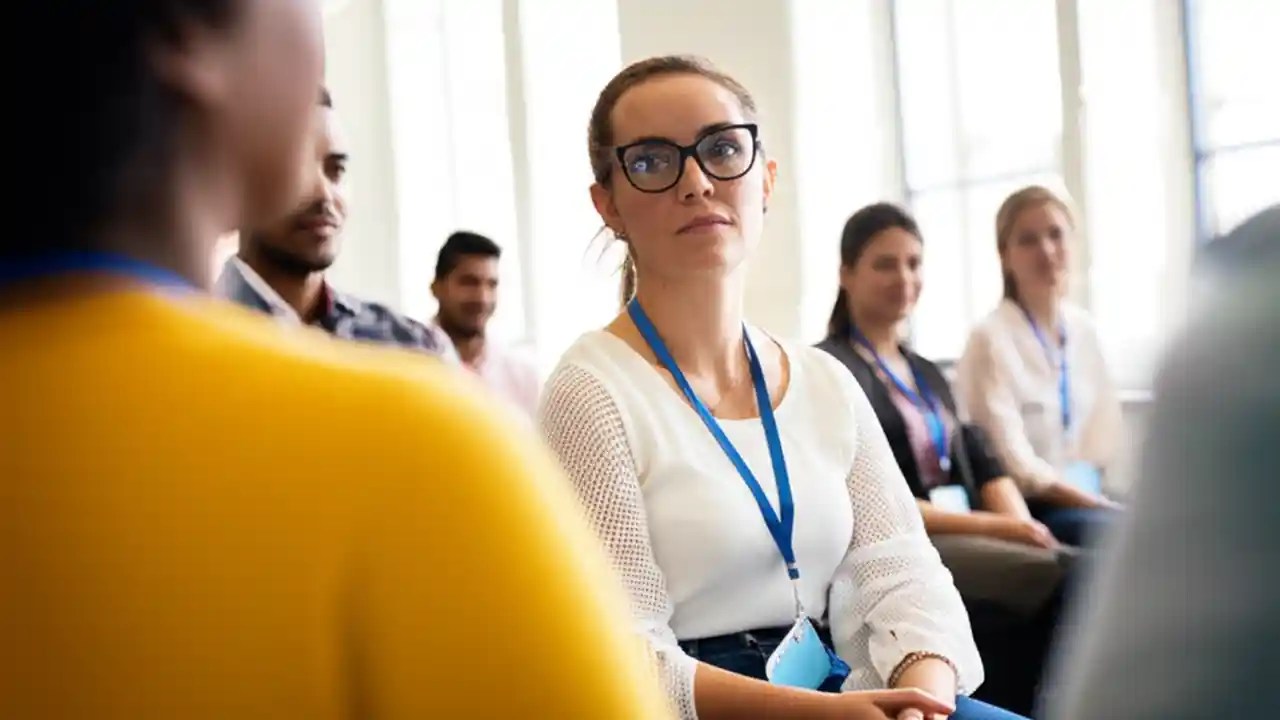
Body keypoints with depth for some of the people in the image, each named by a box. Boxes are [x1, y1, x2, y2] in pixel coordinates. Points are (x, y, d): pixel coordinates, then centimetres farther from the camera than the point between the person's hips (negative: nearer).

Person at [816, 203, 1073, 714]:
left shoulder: (927, 373, 24)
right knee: (1067, 578, -30)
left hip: (970, 538, 7)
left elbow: (984, 466, 15)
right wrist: (991, 526, -15)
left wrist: (1021, 524, -7)